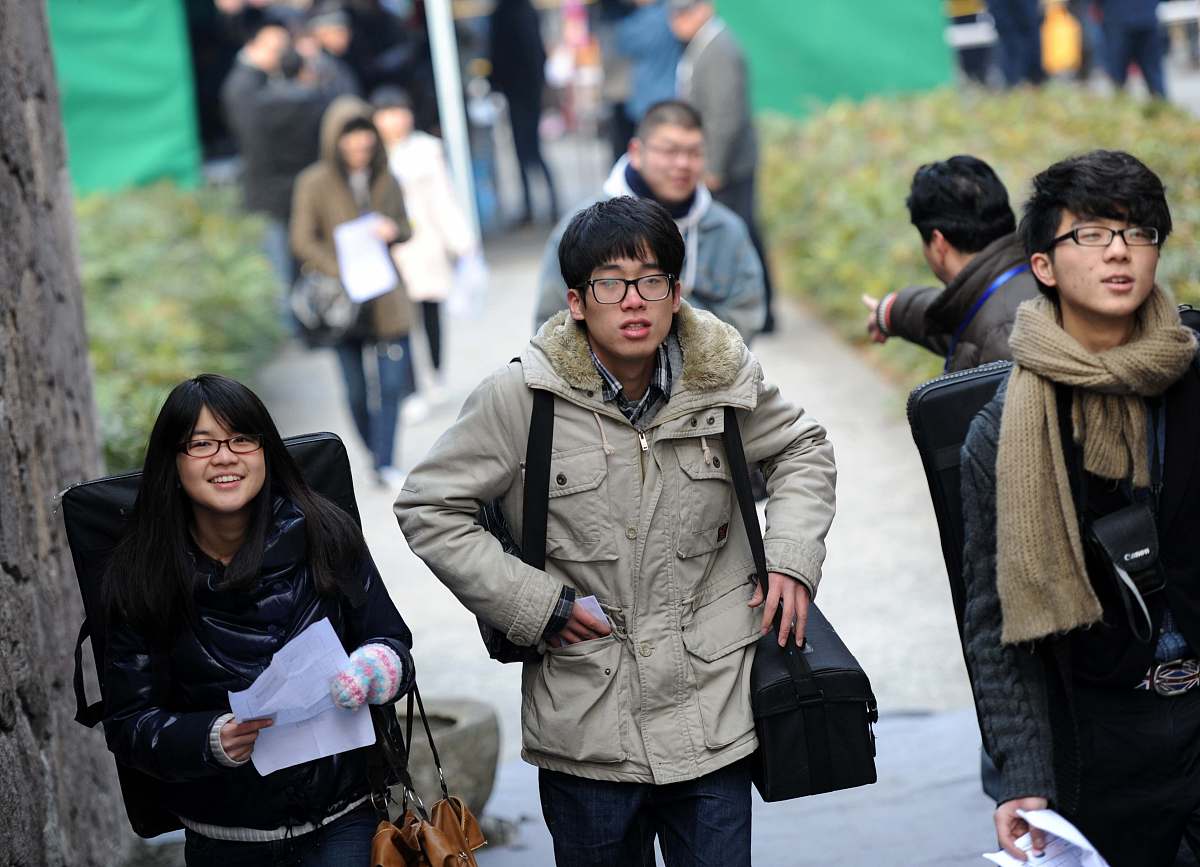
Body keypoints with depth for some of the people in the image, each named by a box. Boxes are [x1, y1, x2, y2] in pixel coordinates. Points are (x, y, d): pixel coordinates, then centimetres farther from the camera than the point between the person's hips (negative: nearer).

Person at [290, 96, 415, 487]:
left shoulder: (385, 179, 5)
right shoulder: (314, 183, -5)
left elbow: (405, 227, 15)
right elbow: (303, 242, -4)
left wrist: (393, 231, -9)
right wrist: (342, 273, -17)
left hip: (385, 299, 2)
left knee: (393, 382, -6)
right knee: (356, 391, 4)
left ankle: (386, 466, 0)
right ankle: (374, 454, 24)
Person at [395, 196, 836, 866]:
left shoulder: (723, 377, -2)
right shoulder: (520, 397, -10)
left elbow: (803, 448, 18)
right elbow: (429, 509, -2)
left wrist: (793, 559, 3)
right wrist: (532, 604, -9)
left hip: (714, 716, 1)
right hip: (586, 728, -1)